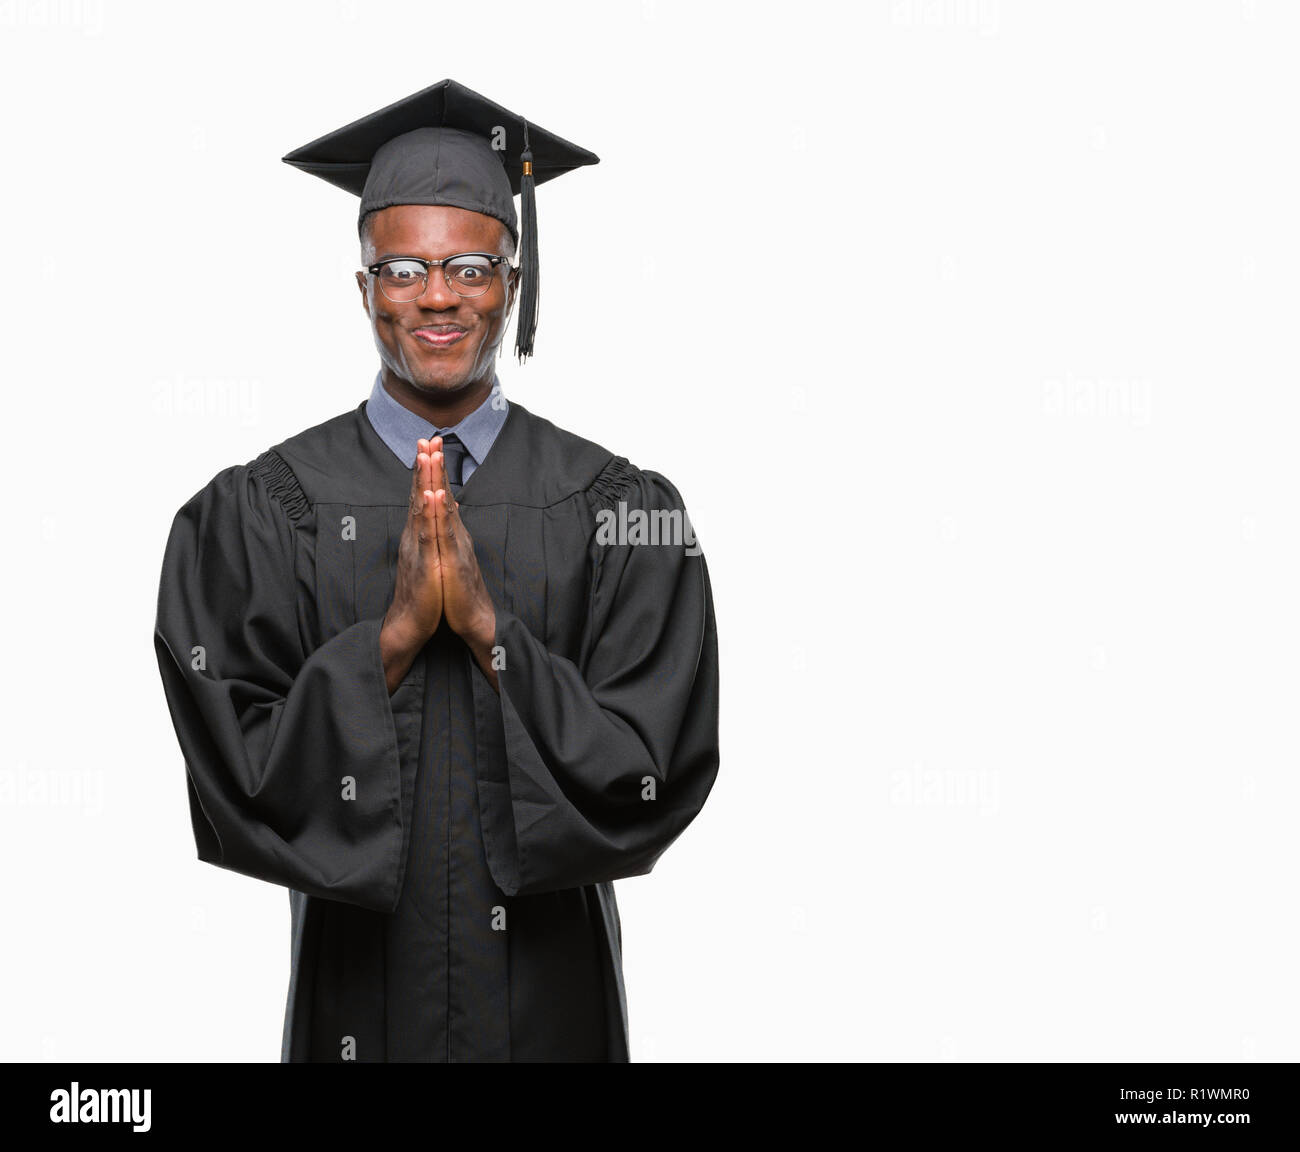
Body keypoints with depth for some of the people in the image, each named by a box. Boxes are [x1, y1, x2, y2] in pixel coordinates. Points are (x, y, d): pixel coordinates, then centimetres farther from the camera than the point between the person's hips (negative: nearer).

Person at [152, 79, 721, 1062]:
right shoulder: (258, 513, -6)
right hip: (358, 992, 0)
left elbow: (659, 777, -11)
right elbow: (234, 777, -10)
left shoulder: (619, 509, -5)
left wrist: (489, 627, -20)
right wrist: (393, 632, -21)